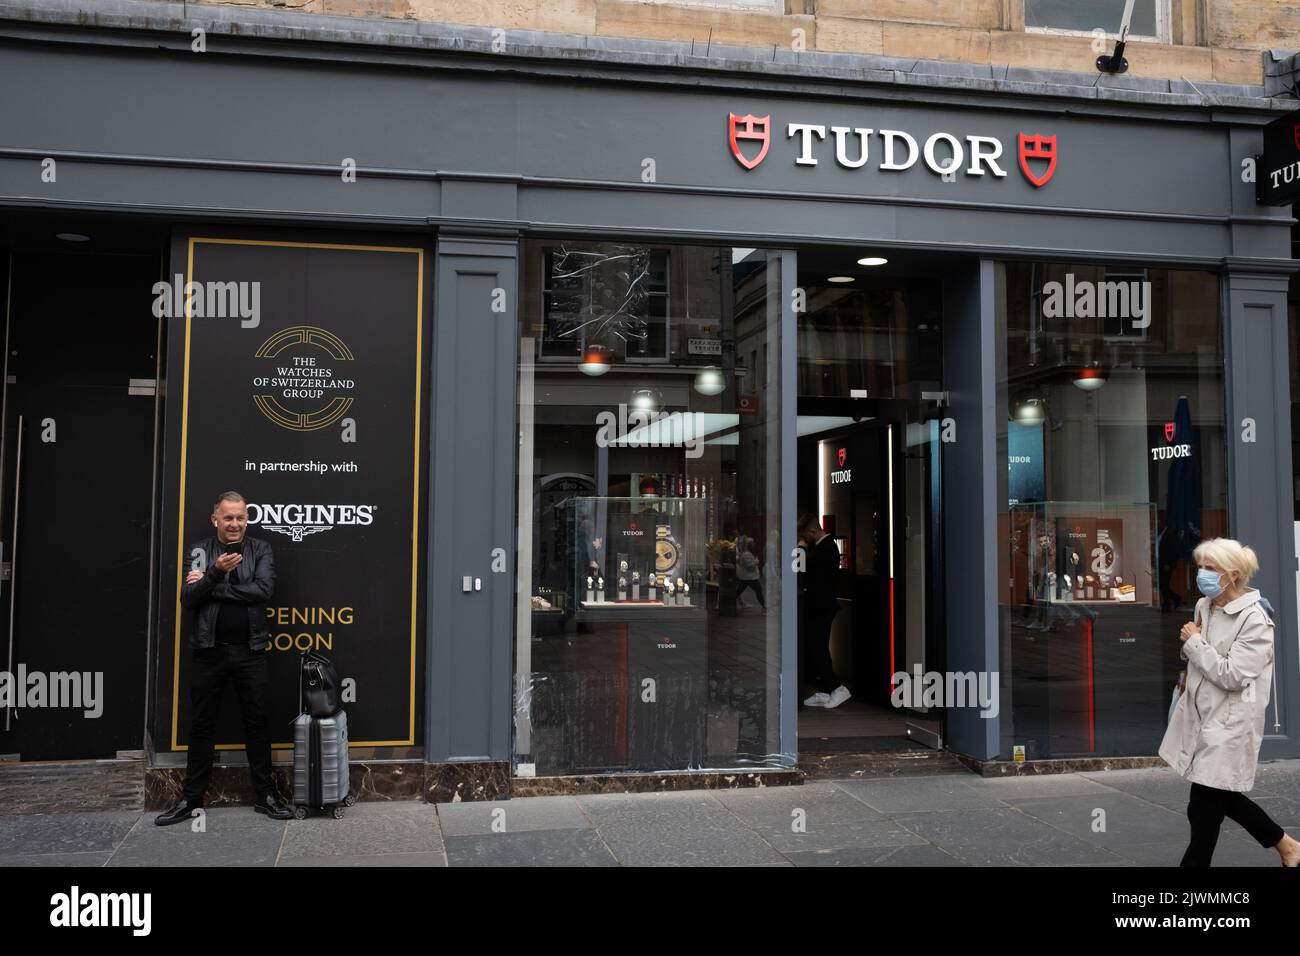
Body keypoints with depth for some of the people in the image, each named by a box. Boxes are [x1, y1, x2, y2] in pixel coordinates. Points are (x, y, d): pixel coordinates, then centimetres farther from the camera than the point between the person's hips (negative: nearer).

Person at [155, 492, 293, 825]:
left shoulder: (260, 550, 3)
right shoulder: (199, 551, 5)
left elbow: (263, 589, -14)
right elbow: (188, 599, -5)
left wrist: (211, 587, -13)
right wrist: (216, 572, -21)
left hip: (250, 651, 0)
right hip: (208, 651, 1)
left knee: (256, 722, 5)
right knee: (201, 725, 8)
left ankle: (265, 796, 15)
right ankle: (191, 798, 19)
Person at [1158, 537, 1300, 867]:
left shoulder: (1254, 620, -18)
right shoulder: (1204, 606, 4)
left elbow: (1231, 676, -22)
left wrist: (1194, 641, -15)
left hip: (1228, 727, -8)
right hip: (1200, 718, 8)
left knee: (1203, 812, 1)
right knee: (1220, 798, 20)